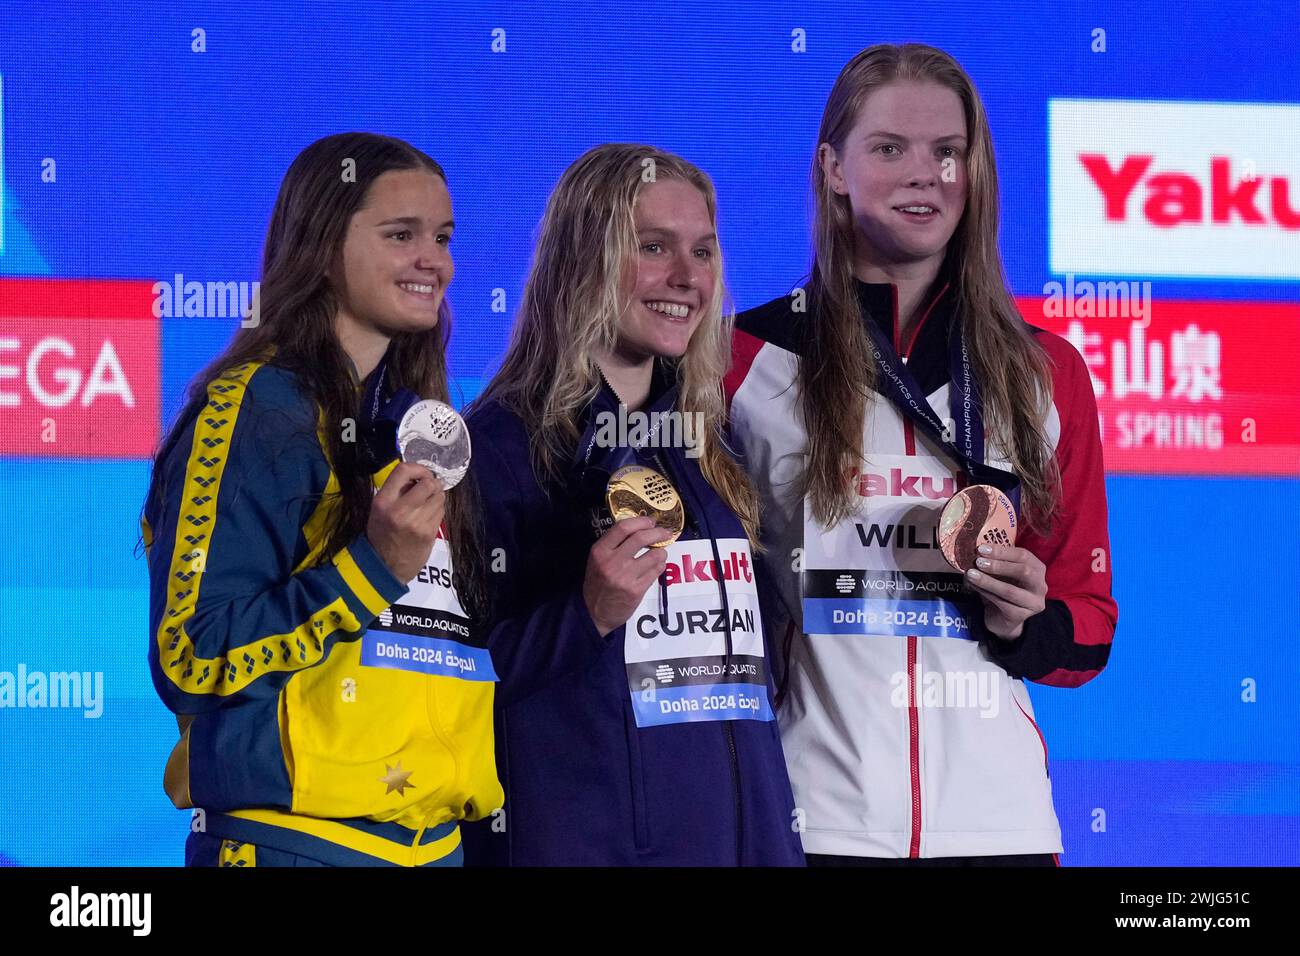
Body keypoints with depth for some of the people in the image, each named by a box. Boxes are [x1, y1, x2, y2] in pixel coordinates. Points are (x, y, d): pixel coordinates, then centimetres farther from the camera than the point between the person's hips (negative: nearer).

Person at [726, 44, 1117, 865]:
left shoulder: (1047, 374, 8)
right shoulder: (748, 361, 1)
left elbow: (1089, 625, 12)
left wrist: (1028, 625, -7)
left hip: (996, 817, 2)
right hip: (815, 819, -2)